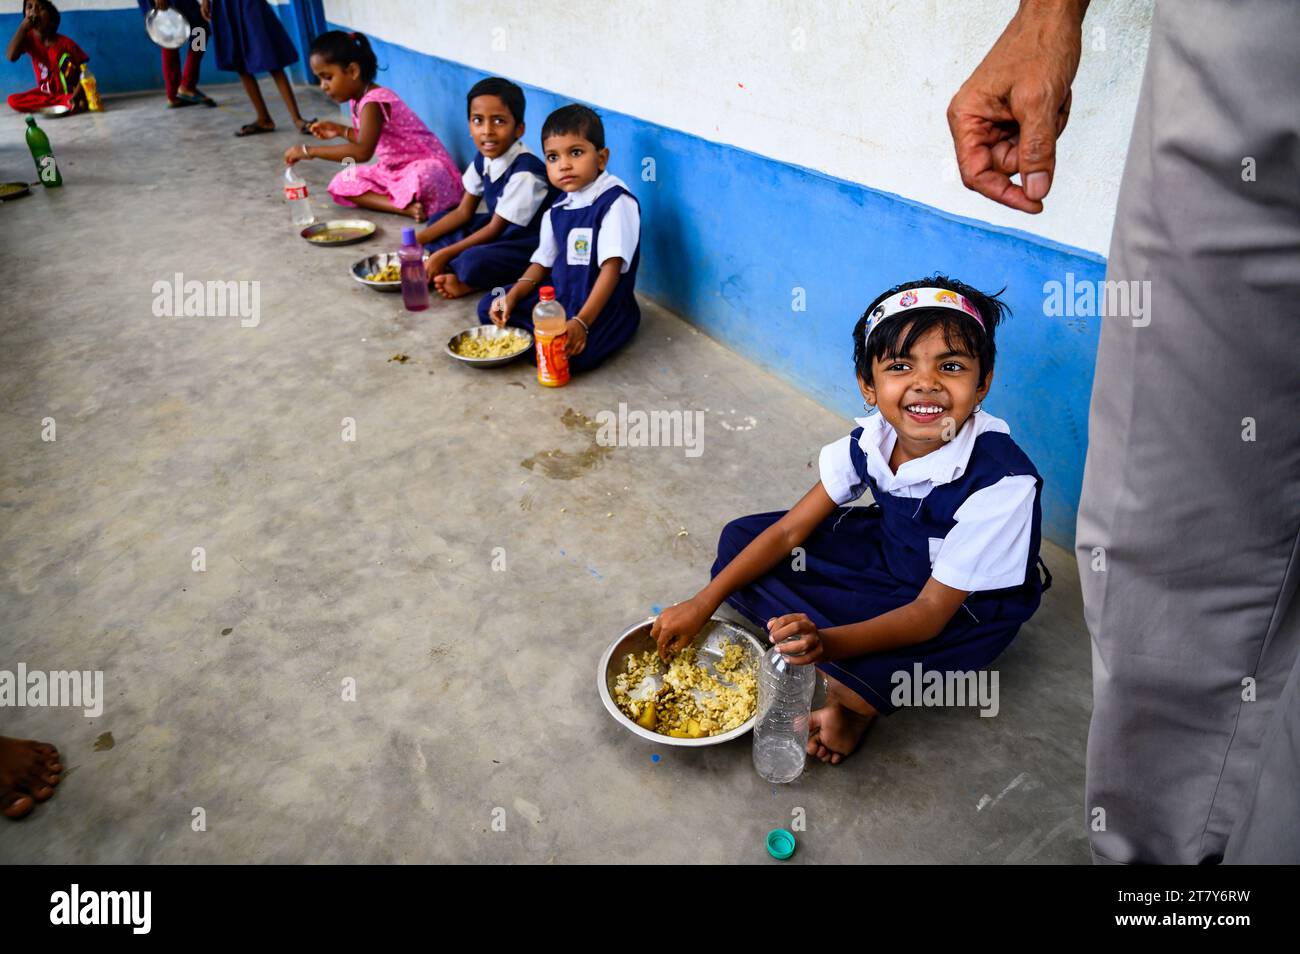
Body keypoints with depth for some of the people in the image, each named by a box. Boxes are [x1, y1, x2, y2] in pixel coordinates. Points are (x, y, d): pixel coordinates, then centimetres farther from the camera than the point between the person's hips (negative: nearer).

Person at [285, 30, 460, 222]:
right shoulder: (359, 99, 6)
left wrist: (309, 151, -34)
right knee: (342, 183, -3)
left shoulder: (373, 102, -23)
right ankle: (406, 207, -19)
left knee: (421, 179, -46)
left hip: (428, 167, -11)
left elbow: (363, 152, -37)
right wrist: (341, 131, 12)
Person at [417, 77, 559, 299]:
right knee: (437, 222, 6)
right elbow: (463, 212, 6)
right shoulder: (484, 159, -2)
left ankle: (468, 283, -2)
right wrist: (418, 239, -3)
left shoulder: (524, 172, -26)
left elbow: (495, 228, -18)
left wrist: (444, 255, -15)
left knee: (474, 263, -33)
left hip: (532, 242, -9)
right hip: (504, 231, 9)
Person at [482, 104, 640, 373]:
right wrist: (512, 296, -3)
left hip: (602, 302, -7)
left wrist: (581, 321, -31)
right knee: (489, 307, 7)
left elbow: (612, 268, -23)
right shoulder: (557, 210, 8)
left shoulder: (616, 202, -16)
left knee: (564, 354, -33)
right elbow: (543, 262, 14)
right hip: (559, 294, 8)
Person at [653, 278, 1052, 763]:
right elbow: (790, 530, -10)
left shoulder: (1001, 483, -33)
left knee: (862, 675, -37)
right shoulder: (872, 440, -18)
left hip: (969, 606, -6)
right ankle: (847, 686, -12)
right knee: (739, 540, -7)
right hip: (889, 553, 7)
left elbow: (931, 613, -30)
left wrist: (829, 643, -47)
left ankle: (855, 701, 1)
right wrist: (702, 604, -15)